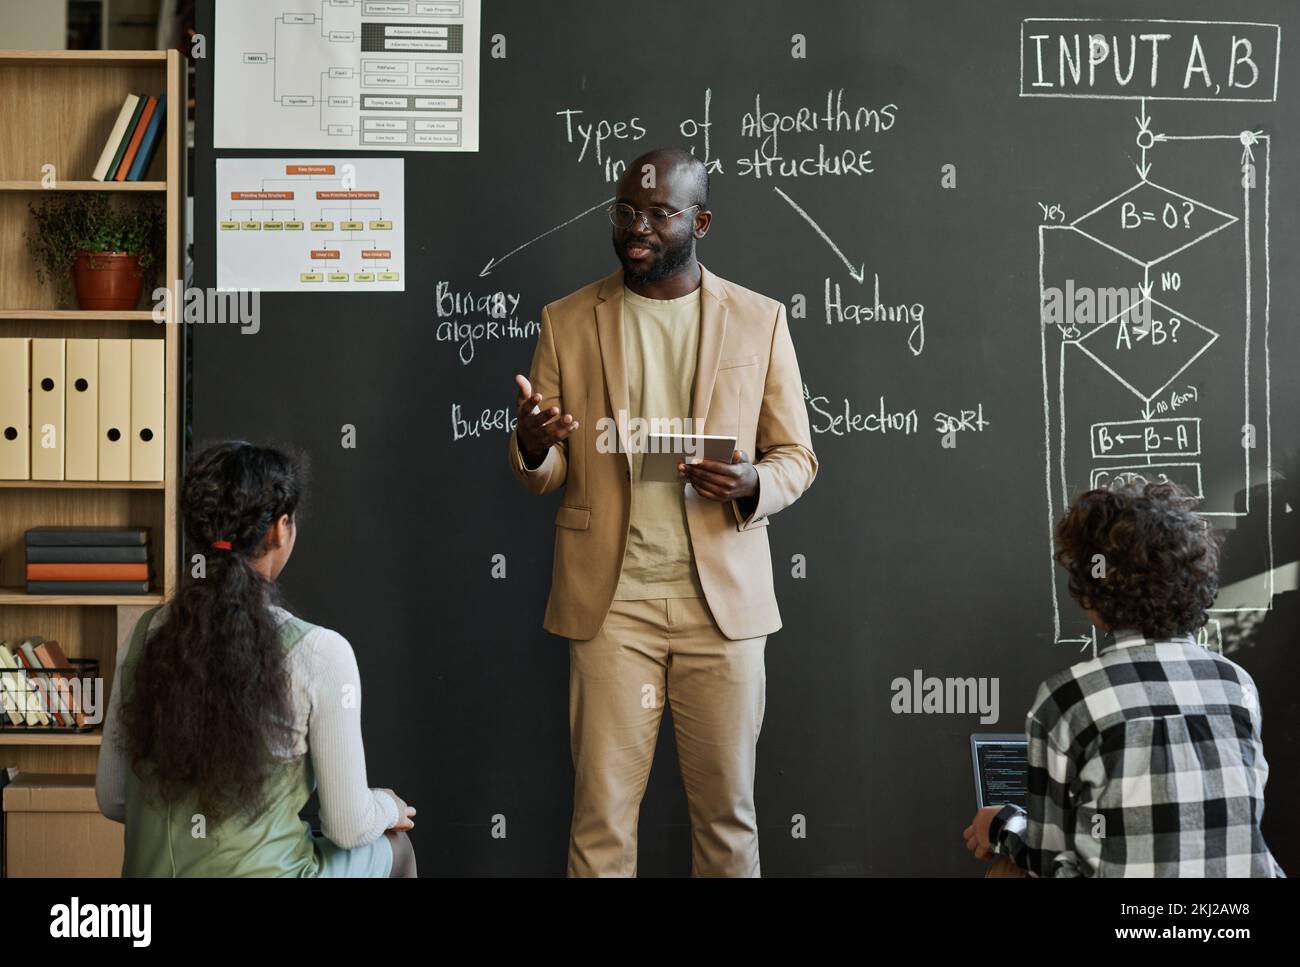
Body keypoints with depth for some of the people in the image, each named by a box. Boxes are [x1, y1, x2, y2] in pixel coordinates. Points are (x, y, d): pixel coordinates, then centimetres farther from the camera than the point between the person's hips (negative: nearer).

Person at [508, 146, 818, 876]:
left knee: (728, 808, 8)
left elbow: (797, 456, 7)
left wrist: (753, 485, -16)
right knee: (602, 809, 2)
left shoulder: (760, 319, 4)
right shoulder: (568, 322, 5)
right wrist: (532, 446, -19)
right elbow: (546, 474, 6)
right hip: (611, 599, 0)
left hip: (723, 597, 0)